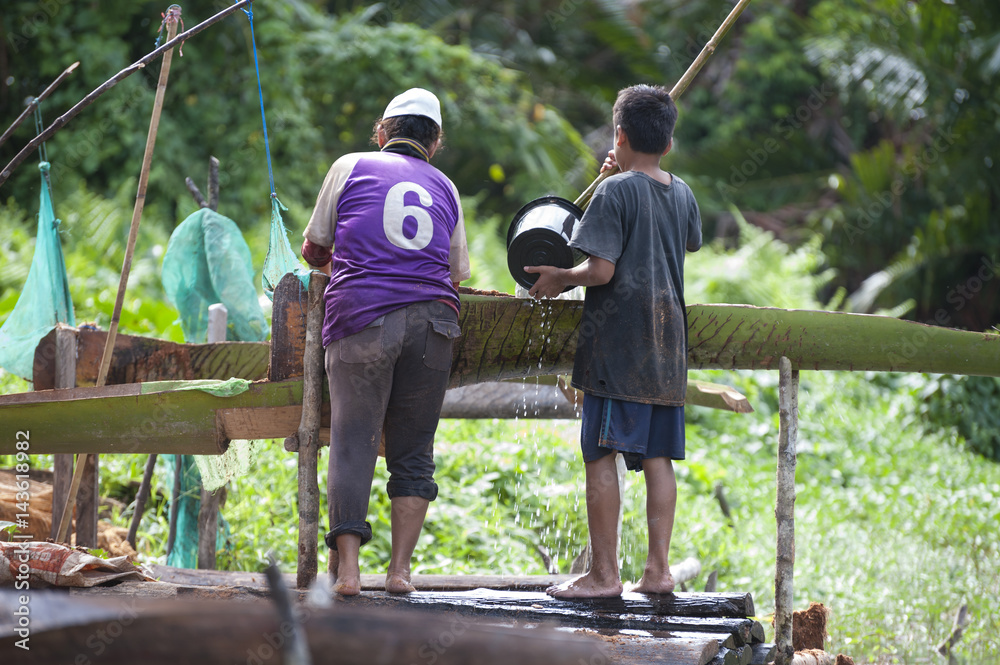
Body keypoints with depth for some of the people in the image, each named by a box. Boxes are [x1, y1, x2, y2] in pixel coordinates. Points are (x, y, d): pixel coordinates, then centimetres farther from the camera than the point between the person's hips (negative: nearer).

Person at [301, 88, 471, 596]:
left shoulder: (350, 168, 12)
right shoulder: (445, 189, 19)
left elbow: (313, 251, 17)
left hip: (363, 319, -2)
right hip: (432, 318, 2)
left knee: (352, 443, -3)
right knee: (413, 452, 8)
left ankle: (347, 568, -14)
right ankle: (400, 569, 3)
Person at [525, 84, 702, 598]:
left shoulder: (615, 192, -9)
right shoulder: (682, 194, 11)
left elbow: (601, 269, -17)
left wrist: (558, 278, 2)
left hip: (616, 345, -7)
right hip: (667, 347, 7)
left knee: (601, 457, -4)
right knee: (657, 458, 7)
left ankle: (604, 574, -4)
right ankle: (658, 569, 5)